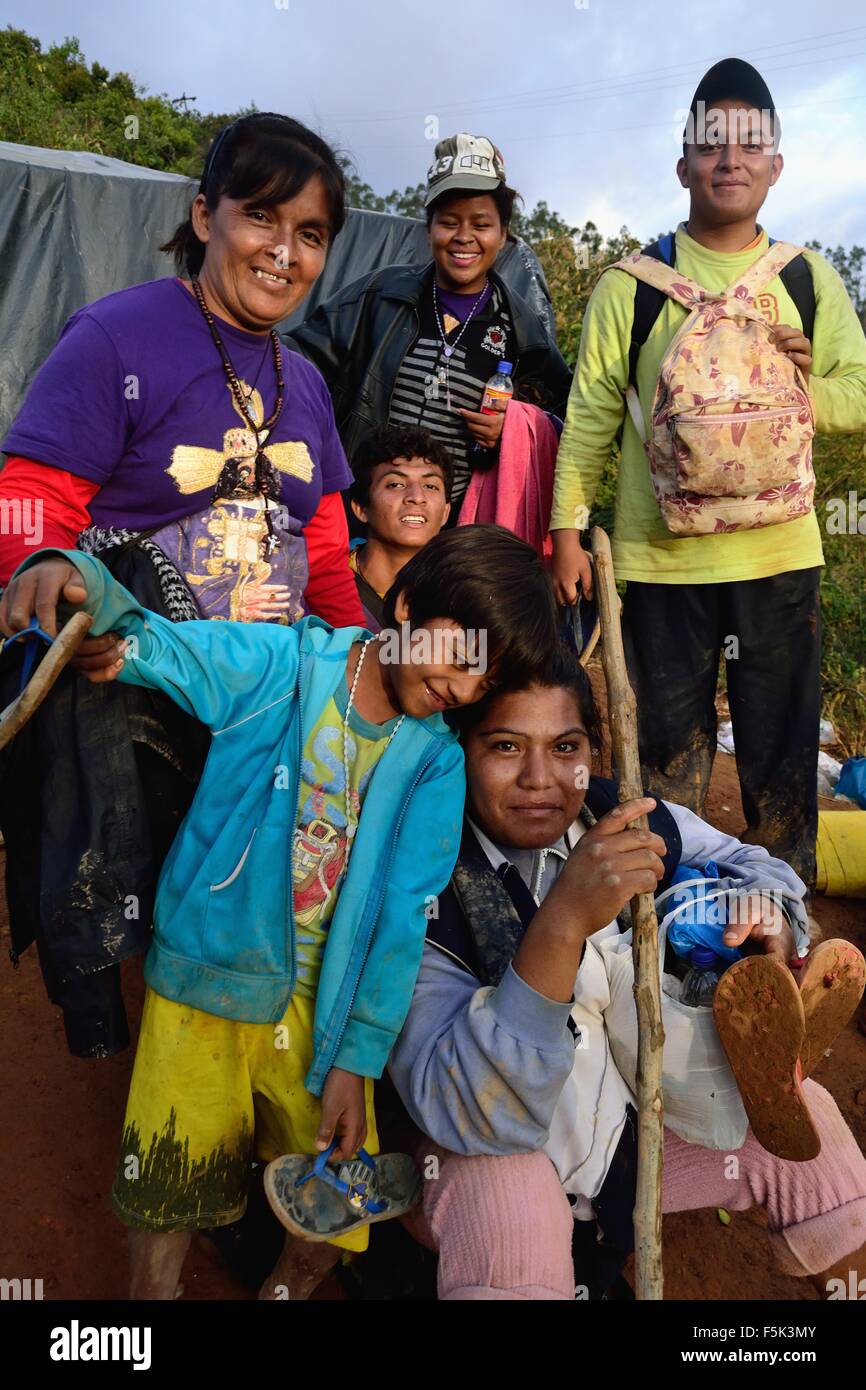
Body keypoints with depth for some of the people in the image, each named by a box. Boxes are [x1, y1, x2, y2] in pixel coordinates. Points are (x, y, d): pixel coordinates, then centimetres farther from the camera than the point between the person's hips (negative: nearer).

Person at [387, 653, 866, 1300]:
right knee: (499, 1182, -35)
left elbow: (745, 861, 7)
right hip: (490, 1156, -5)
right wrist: (564, 922, -45)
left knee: (801, 1114, -5)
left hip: (641, 1118, 5)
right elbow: (463, 1114, -33)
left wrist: (767, 916, -19)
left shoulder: (628, 823, -11)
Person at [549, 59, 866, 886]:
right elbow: (588, 417, 0)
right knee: (669, 752, 10)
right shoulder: (631, 286, 2)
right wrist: (567, 529, -5)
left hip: (780, 551, 2)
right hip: (661, 555, -2)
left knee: (783, 750, 10)